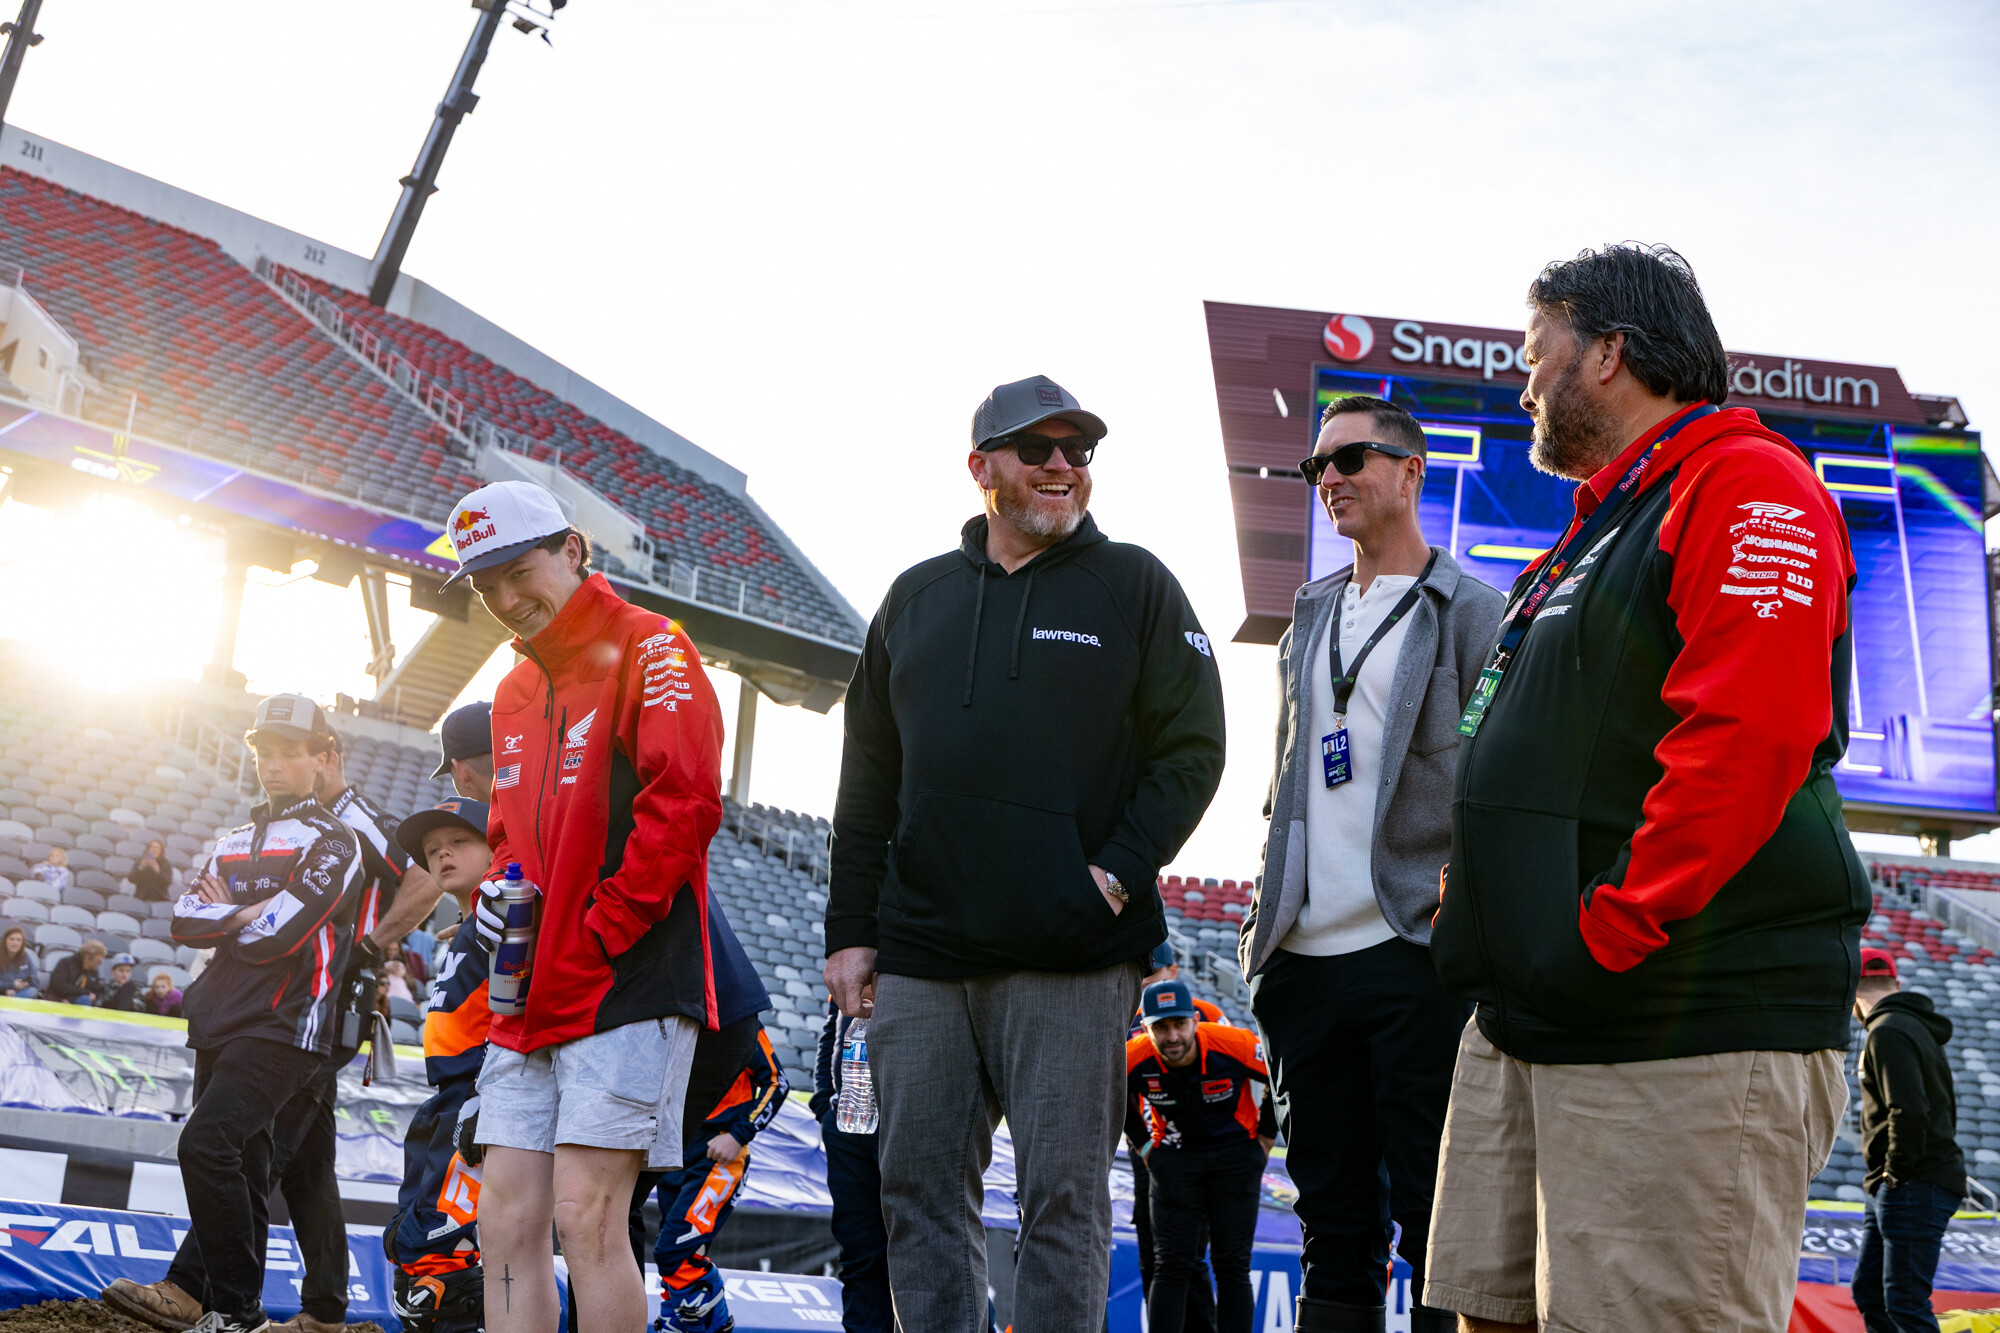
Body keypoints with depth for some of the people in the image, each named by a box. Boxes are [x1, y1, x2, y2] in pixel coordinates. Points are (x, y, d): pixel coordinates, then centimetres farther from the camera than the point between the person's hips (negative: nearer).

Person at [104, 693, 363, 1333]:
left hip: (284, 1025, -8)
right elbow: (185, 920, 9)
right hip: (221, 1023, 8)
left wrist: (225, 914, 3)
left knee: (207, 1142, -19)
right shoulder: (233, 841, 21)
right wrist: (249, 915, -6)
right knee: (241, 1166, 8)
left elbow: (278, 934, -13)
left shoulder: (331, 841, -3)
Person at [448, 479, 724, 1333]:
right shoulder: (515, 694, 21)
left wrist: (599, 936, -14)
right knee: (507, 1218, 3)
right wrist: (497, 886, 8)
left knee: (584, 1212, -12)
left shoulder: (649, 649, -4)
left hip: (630, 981, -8)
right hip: (529, 1001, 8)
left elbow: (684, 804, -14)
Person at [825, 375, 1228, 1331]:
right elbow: (867, 779, 17)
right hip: (919, 959, 4)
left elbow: (1191, 750, 2)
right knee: (919, 1192, 5)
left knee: (1062, 1198, -2)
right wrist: (850, 928, 10)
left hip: (1070, 964, -4)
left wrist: (1120, 873, -11)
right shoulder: (916, 597, 16)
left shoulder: (1133, 587, 6)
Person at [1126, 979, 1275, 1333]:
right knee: (1171, 1265, -6)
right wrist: (1144, 1142, 7)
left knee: (1232, 1264, -2)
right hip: (1175, 1161, 1)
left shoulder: (1234, 1045, -25)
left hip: (1236, 1155, -1)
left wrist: (1266, 1135, 1)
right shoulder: (1133, 1059, -20)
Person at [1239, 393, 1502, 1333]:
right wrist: (1266, 919, 14)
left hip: (1414, 954, -6)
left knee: (1434, 1218, -4)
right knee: (1332, 1217, 10)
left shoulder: (1468, 610, 2)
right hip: (1306, 960, 6)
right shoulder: (1311, 617, 20)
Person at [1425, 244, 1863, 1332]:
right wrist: (1473, 903, 13)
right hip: (1531, 1020, 10)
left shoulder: (1745, 484, -6)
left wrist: (1609, 934, -21)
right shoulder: (1599, 524, 25)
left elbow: (1749, 736, -20)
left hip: (1688, 1035, -9)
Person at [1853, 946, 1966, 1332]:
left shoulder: (1887, 1033, -14)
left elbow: (1909, 1112, -25)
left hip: (1912, 1188, -10)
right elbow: (1942, 1107, 24)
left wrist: (1898, 1171, -14)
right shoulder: (1918, 1027, 19)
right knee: (1868, 1291, 13)